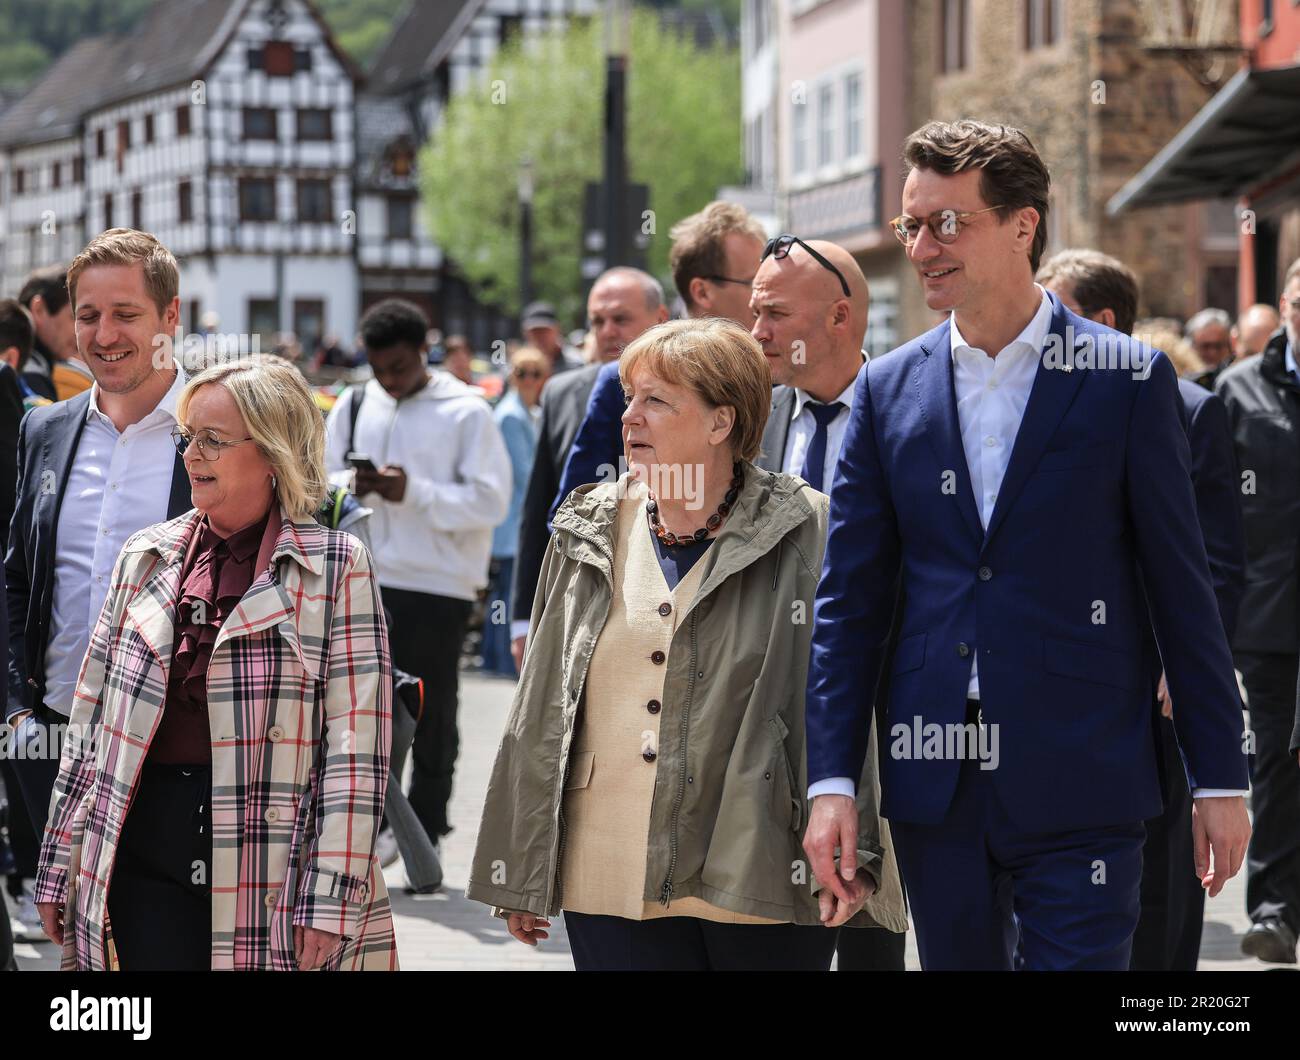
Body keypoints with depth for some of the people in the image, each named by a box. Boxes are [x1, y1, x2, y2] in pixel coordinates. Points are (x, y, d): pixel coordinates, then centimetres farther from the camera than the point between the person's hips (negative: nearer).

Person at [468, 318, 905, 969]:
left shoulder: (805, 535, -2)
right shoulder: (588, 534, 10)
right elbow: (540, 710, 14)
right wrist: (519, 875, 13)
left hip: (761, 884, -3)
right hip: (610, 888, 3)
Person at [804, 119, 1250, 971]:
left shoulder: (1126, 381, -1)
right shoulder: (889, 390, 7)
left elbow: (1182, 589, 0)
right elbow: (849, 601, 7)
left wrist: (1221, 780, -1)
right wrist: (832, 779, 0)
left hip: (1079, 785, -3)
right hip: (934, 782, 4)